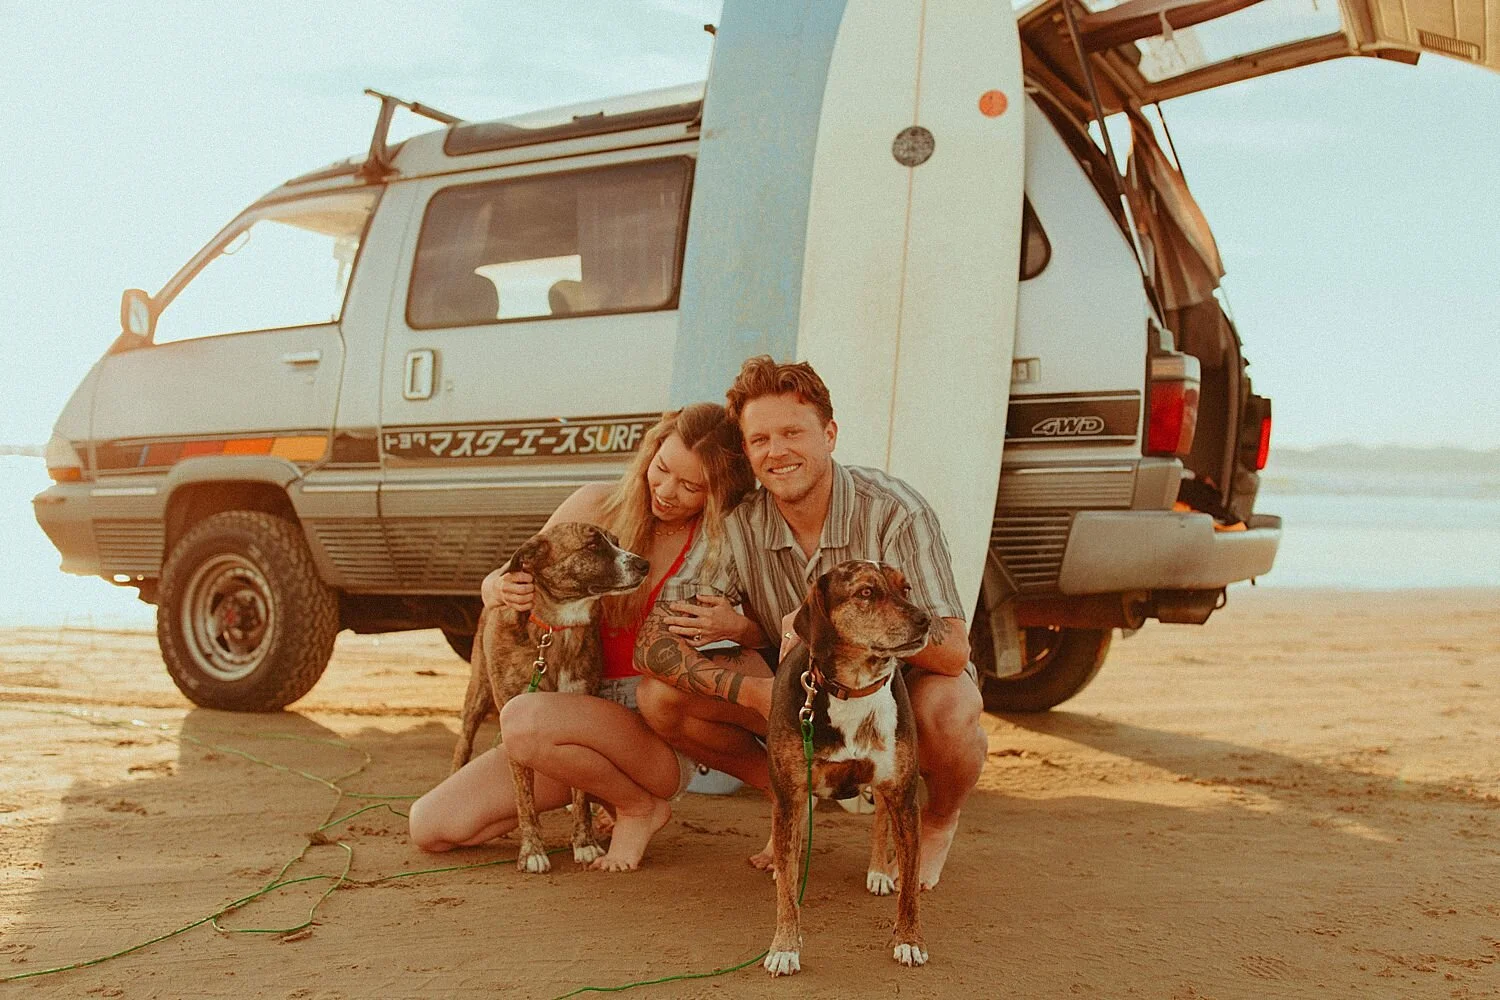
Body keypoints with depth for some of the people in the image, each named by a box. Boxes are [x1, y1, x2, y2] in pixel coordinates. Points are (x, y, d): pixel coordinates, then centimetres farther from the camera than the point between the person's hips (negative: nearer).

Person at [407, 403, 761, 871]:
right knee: (430, 826, -5)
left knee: (525, 719, -34)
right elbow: (495, 583, 6)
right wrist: (503, 590, -18)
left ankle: (641, 807, -7)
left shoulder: (723, 543, -9)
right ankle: (593, 784, 12)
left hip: (660, 733, -5)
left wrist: (736, 626, -24)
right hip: (583, 709, 5)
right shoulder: (599, 505, -2)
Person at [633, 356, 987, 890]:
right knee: (661, 695, -18)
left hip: (903, 688, -3)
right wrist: (756, 692, -34)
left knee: (948, 707, -39)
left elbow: (953, 650, -31)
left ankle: (940, 821, -1)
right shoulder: (738, 527, -14)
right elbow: (652, 642, -18)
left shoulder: (894, 512, -24)